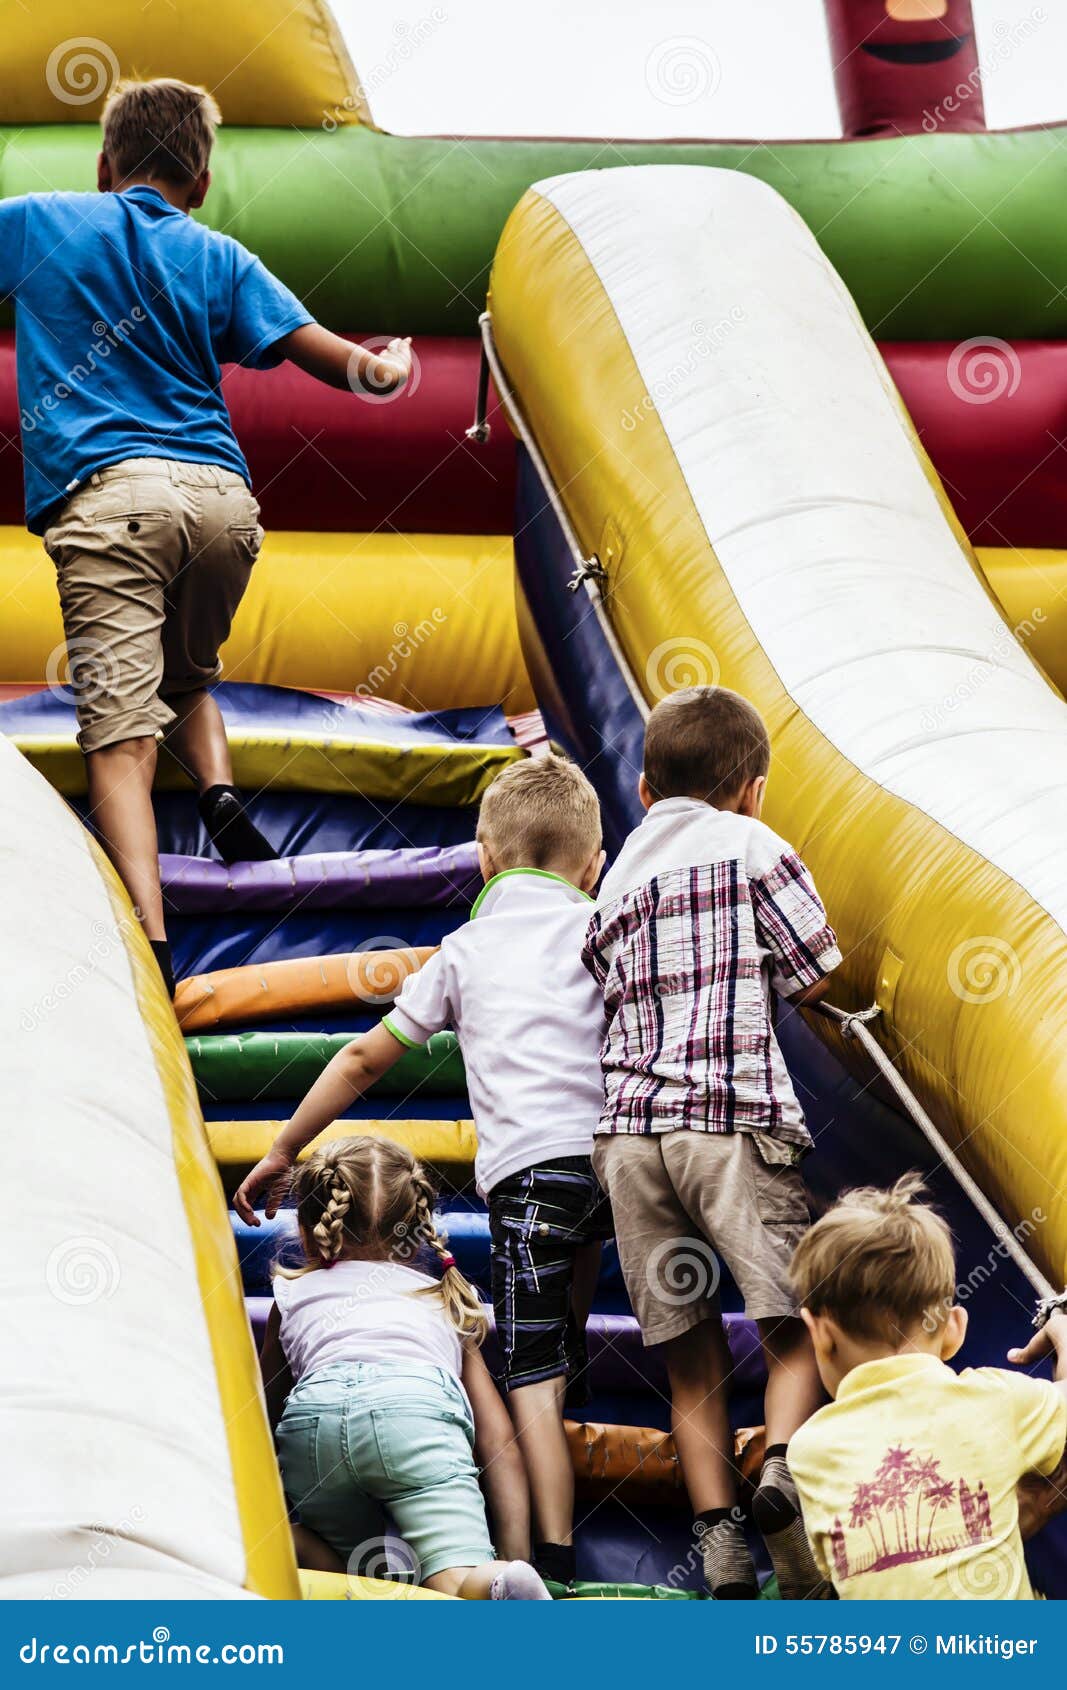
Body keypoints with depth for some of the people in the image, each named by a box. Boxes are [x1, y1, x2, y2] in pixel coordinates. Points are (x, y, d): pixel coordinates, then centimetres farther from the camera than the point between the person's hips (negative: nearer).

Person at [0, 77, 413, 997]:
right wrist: (389, 365, 29)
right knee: (187, 676, 30)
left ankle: (149, 939, -27)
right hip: (220, 496, 3)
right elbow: (327, 356, 9)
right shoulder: (219, 259, 15)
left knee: (121, 733, -11)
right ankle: (220, 786, 1)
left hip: (103, 492, -3)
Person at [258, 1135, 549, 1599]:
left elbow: (263, 1414, 49)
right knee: (455, 1583, -11)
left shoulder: (293, 1295, 36)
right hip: (418, 1403, -1)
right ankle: (504, 1585, -45)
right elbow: (499, 1443, 27)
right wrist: (518, 1557, 24)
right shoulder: (447, 1301, 37)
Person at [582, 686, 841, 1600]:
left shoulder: (617, 877, 21)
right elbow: (812, 975, 4)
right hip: (732, 1114, -5)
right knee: (796, 1321, -2)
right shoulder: (751, 845, 4)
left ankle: (718, 1531, -2)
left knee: (691, 1355, 6)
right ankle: (784, 1464, -26)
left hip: (629, 1125, 5)